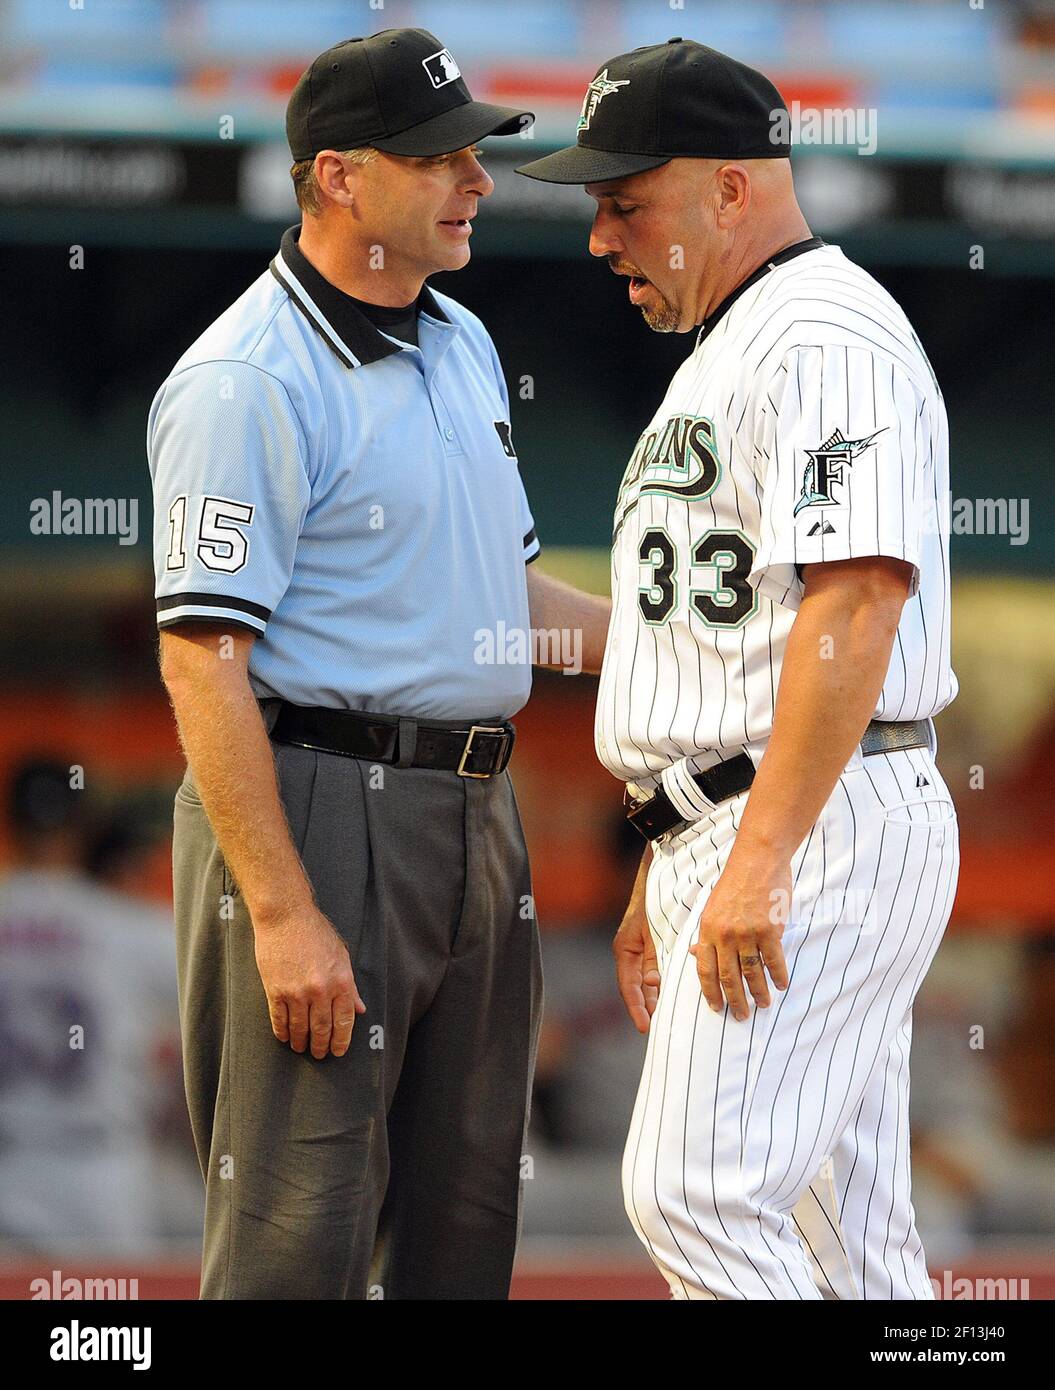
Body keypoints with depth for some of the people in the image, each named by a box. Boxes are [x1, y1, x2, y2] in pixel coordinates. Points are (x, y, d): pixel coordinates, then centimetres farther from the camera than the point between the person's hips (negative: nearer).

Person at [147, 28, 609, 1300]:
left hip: (473, 812, 9)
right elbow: (202, 660, -19)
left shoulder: (463, 346, 14)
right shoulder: (247, 381, -14)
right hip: (321, 814, -9)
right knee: (300, 1232, -9)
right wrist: (283, 912, -24)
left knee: (465, 1215, 13)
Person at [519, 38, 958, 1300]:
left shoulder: (823, 337, -11)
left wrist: (757, 862, -28)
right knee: (844, 1227, 8)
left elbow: (856, 596, -23)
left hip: (818, 833, -11)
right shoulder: (725, 355, 23)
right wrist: (664, 880, 26)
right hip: (732, 842, 11)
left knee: (698, 1196, -17)